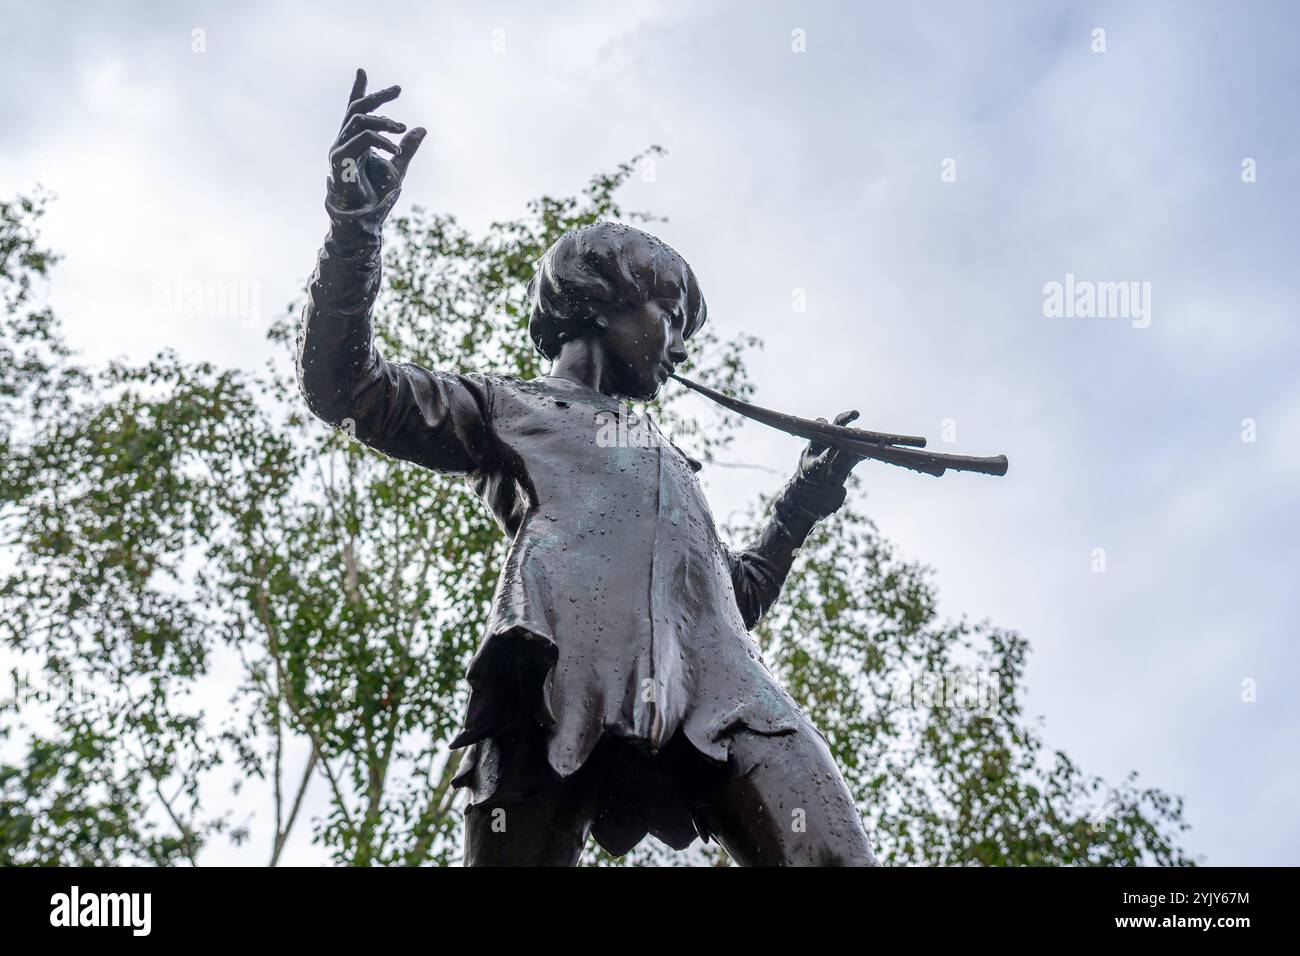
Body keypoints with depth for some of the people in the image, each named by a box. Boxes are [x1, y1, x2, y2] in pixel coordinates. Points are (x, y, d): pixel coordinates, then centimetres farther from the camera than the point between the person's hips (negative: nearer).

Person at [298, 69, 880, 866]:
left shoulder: (670, 460, 43)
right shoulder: (506, 408, 28)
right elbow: (347, 386, 13)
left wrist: (799, 512, 39)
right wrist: (357, 221, 0)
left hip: (715, 685, 4)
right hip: (566, 679, -4)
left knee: (831, 853, -20)